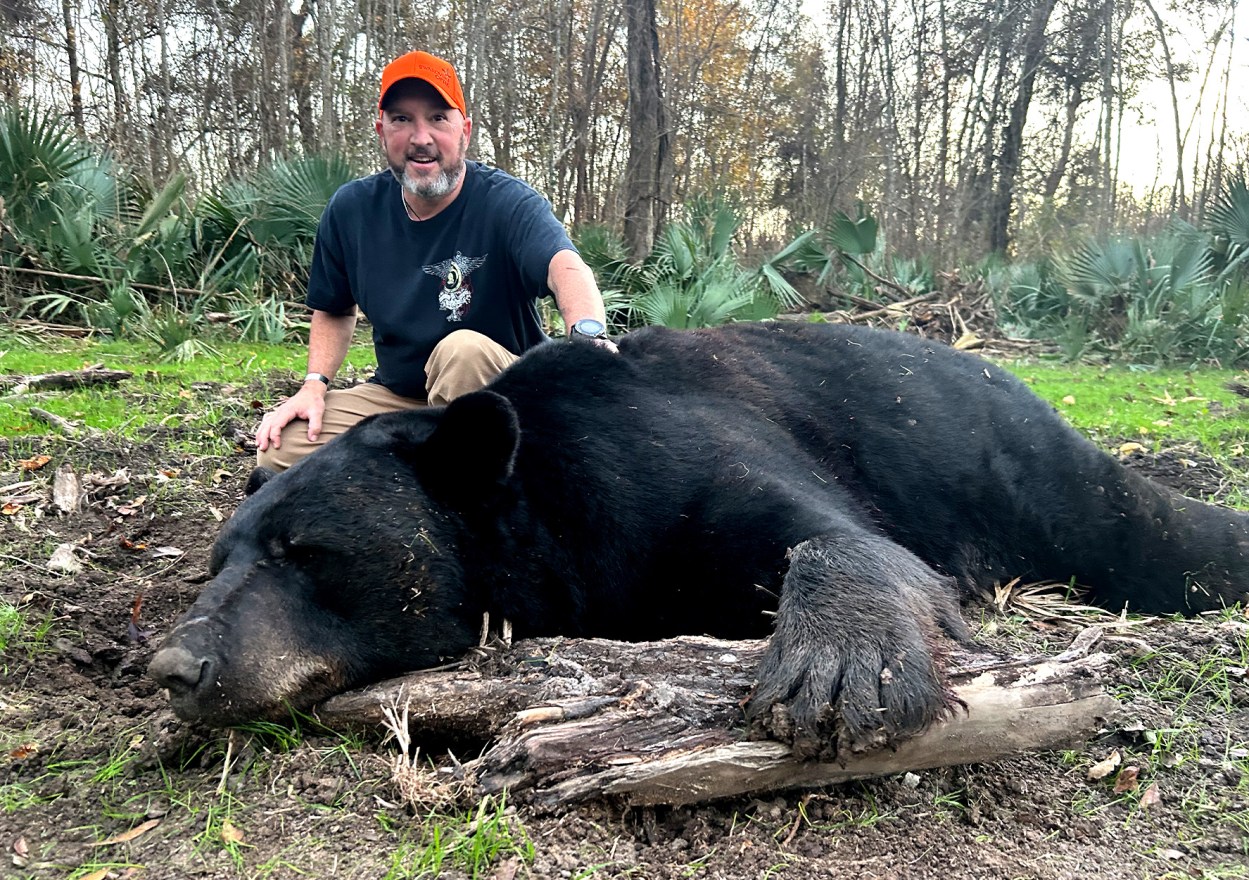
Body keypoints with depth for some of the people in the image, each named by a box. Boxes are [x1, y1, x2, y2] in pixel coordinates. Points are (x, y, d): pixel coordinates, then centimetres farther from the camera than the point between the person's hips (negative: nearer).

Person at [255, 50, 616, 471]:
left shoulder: (508, 203, -18)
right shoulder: (351, 208, -2)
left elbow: (566, 267, -41)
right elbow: (334, 310, 15)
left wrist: (588, 334, -64)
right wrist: (314, 385, -2)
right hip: (395, 395, 4)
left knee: (464, 348, -37)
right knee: (278, 448, -14)